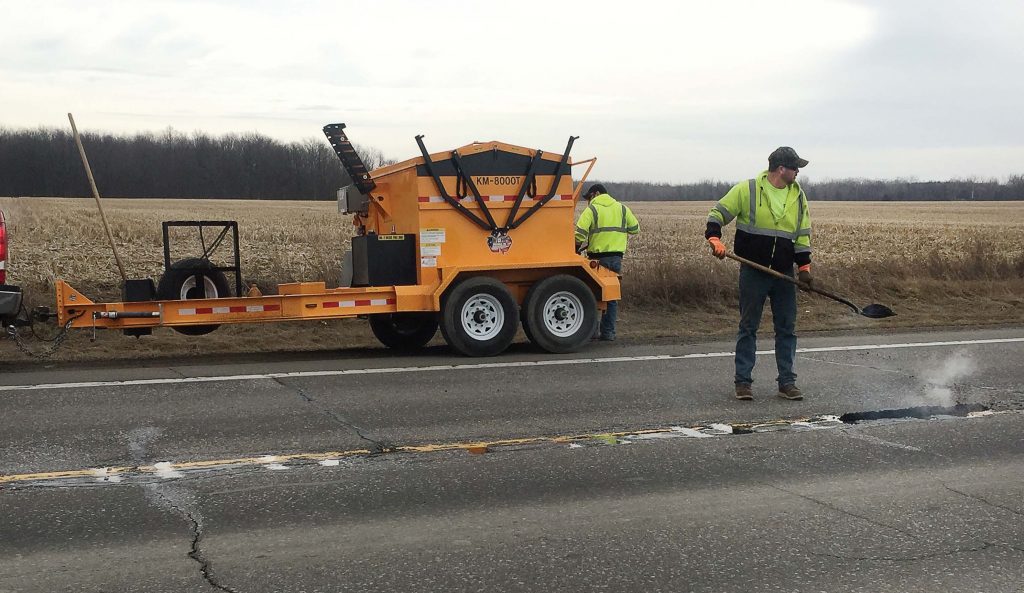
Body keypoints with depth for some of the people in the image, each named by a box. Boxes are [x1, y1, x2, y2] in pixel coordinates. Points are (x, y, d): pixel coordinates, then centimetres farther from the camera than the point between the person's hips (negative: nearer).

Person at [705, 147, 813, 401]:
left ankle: (787, 382, 14)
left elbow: (803, 234, 11)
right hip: (753, 272, -4)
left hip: (785, 274, 4)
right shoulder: (747, 189, -7)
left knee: (787, 328, 6)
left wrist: (804, 266, 4)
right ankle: (743, 382, 11)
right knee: (748, 327, 3)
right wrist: (715, 239, -18)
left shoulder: (798, 196, 5)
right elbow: (718, 213, -2)